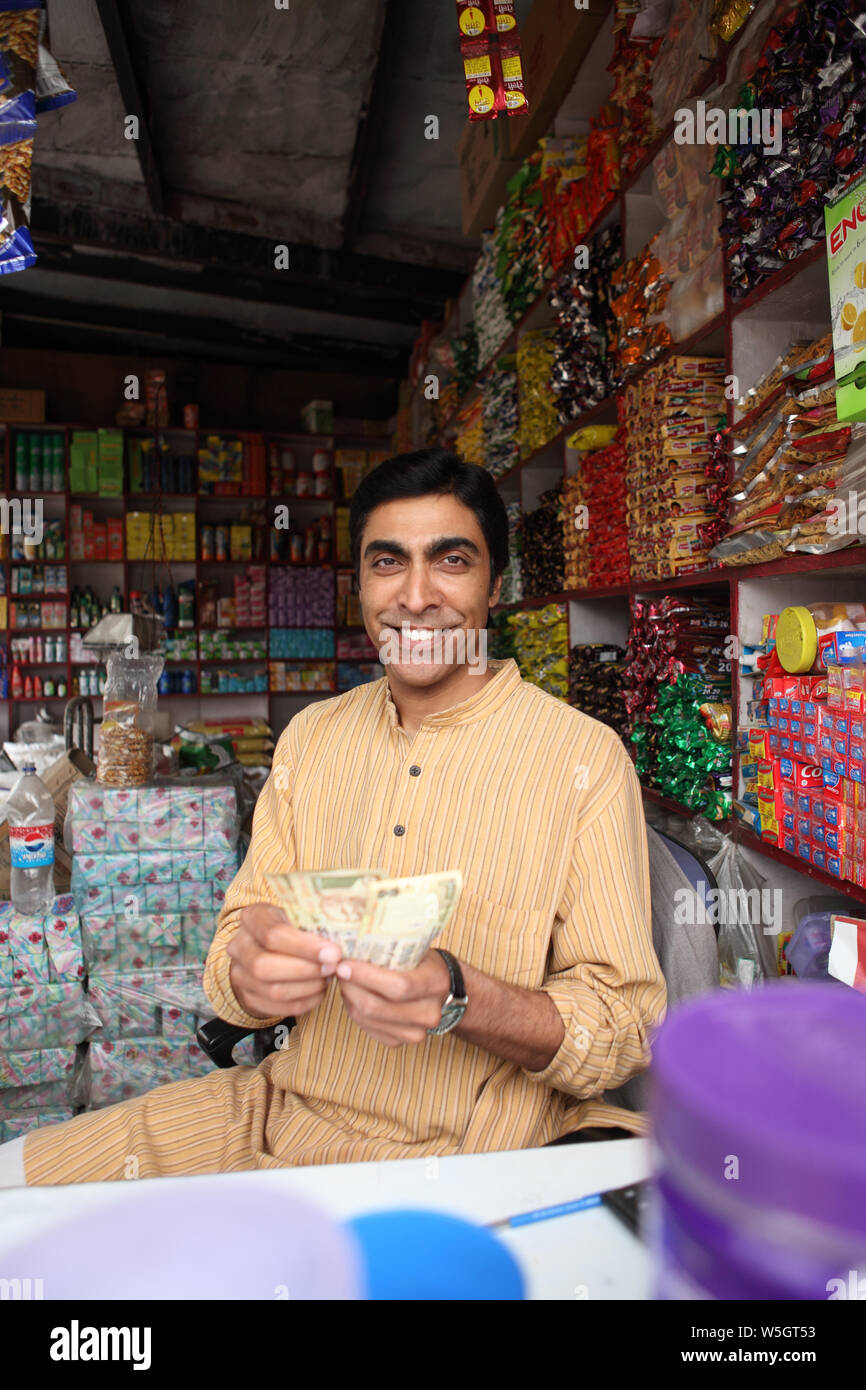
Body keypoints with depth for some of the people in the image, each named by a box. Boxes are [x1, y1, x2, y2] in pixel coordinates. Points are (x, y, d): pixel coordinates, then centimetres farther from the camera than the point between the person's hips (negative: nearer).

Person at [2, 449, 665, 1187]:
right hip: (286, 1112, 5)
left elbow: (627, 1025, -11)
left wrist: (459, 999, -28)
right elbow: (236, 948, 4)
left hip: (463, 1163, -4)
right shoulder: (311, 737, 4)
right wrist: (251, 971, -20)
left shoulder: (583, 757, -12)